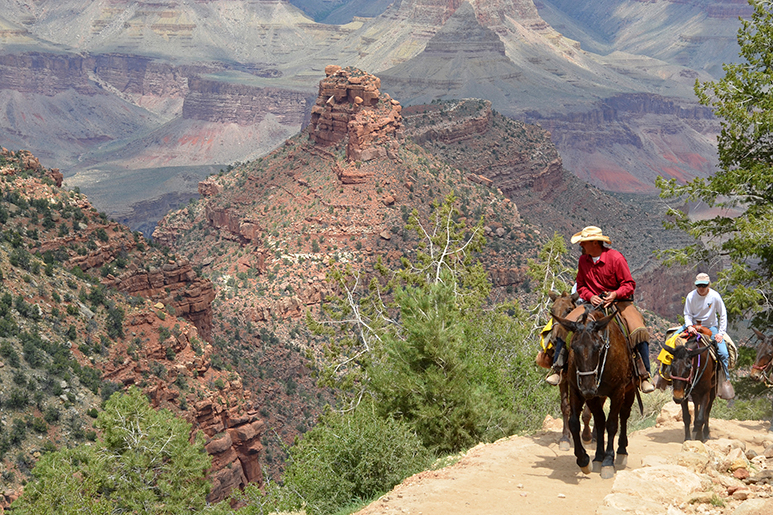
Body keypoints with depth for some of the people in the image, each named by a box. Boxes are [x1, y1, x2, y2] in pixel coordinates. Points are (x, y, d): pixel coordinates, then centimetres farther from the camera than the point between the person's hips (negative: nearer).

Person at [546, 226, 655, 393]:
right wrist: (590, 296, -12)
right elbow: (581, 286, 10)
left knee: (639, 332, -28)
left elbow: (629, 284, -8)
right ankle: (557, 369, -7)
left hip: (619, 301, -4)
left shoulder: (615, 257, -11)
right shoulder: (583, 260, 3)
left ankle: (644, 376, -19)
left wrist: (615, 294, -28)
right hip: (593, 302, 4)